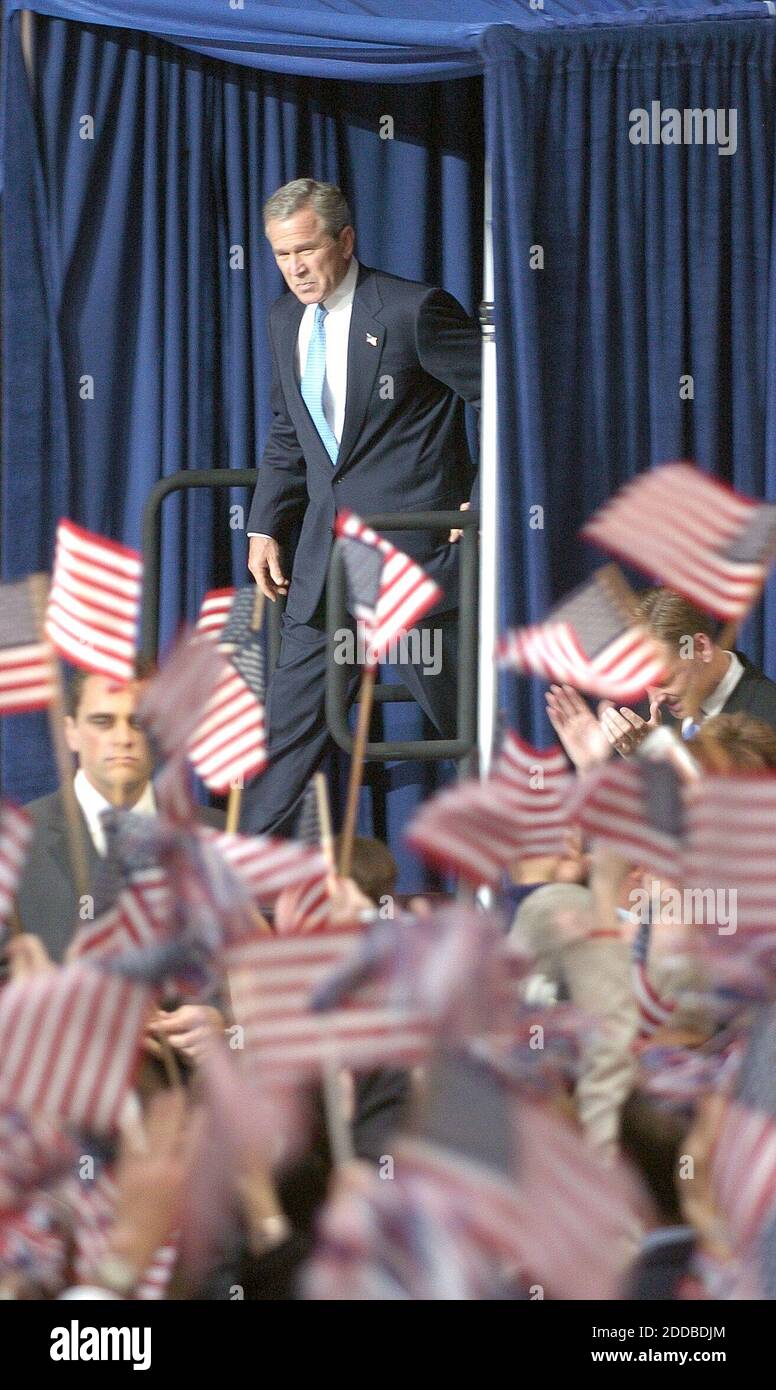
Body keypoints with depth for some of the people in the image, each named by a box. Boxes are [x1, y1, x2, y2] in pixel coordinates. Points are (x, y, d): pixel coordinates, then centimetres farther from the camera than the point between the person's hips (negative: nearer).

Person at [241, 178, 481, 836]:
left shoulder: (412, 310, -12)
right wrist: (266, 527, 13)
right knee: (291, 719, 5)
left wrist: (487, 498, -8)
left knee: (464, 718, 3)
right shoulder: (287, 319, 11)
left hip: (419, 546, -6)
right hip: (326, 554, 6)